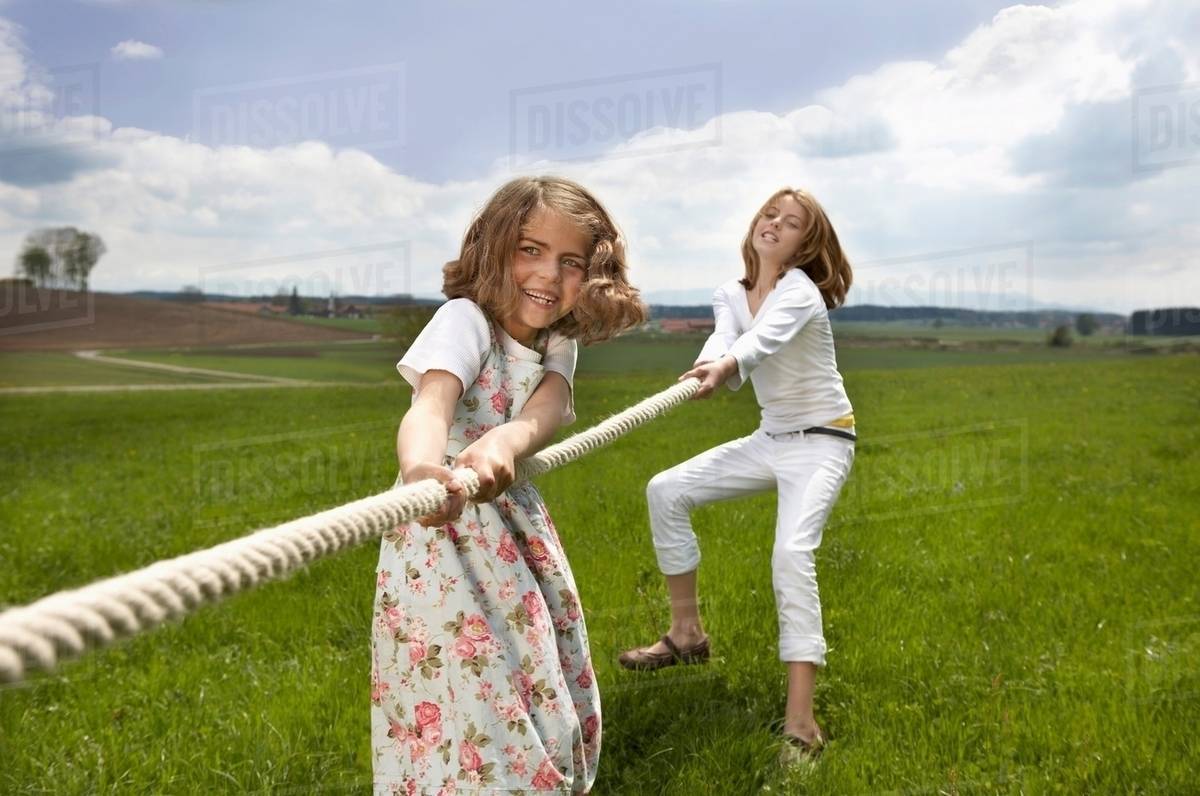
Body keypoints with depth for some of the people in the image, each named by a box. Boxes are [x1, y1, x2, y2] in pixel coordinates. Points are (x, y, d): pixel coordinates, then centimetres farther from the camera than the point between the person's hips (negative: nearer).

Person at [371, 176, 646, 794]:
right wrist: (422, 471, -60)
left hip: (518, 535, 7)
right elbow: (430, 405, -36)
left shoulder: (559, 343, 2)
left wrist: (502, 443, -44)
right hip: (444, 538, -6)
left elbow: (543, 413, -21)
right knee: (474, 718, -6)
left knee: (544, 701, 14)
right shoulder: (465, 320, -16)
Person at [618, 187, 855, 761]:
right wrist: (711, 365, -42)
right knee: (666, 491, -1)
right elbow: (723, 343, -17)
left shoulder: (800, 290, -15)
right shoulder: (730, 295, 4)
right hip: (770, 439, 7)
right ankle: (687, 634, 10)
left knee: (792, 552, -27)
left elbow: (766, 337, -37)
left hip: (821, 442, -7)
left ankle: (800, 722, -27)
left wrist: (724, 366, -59)